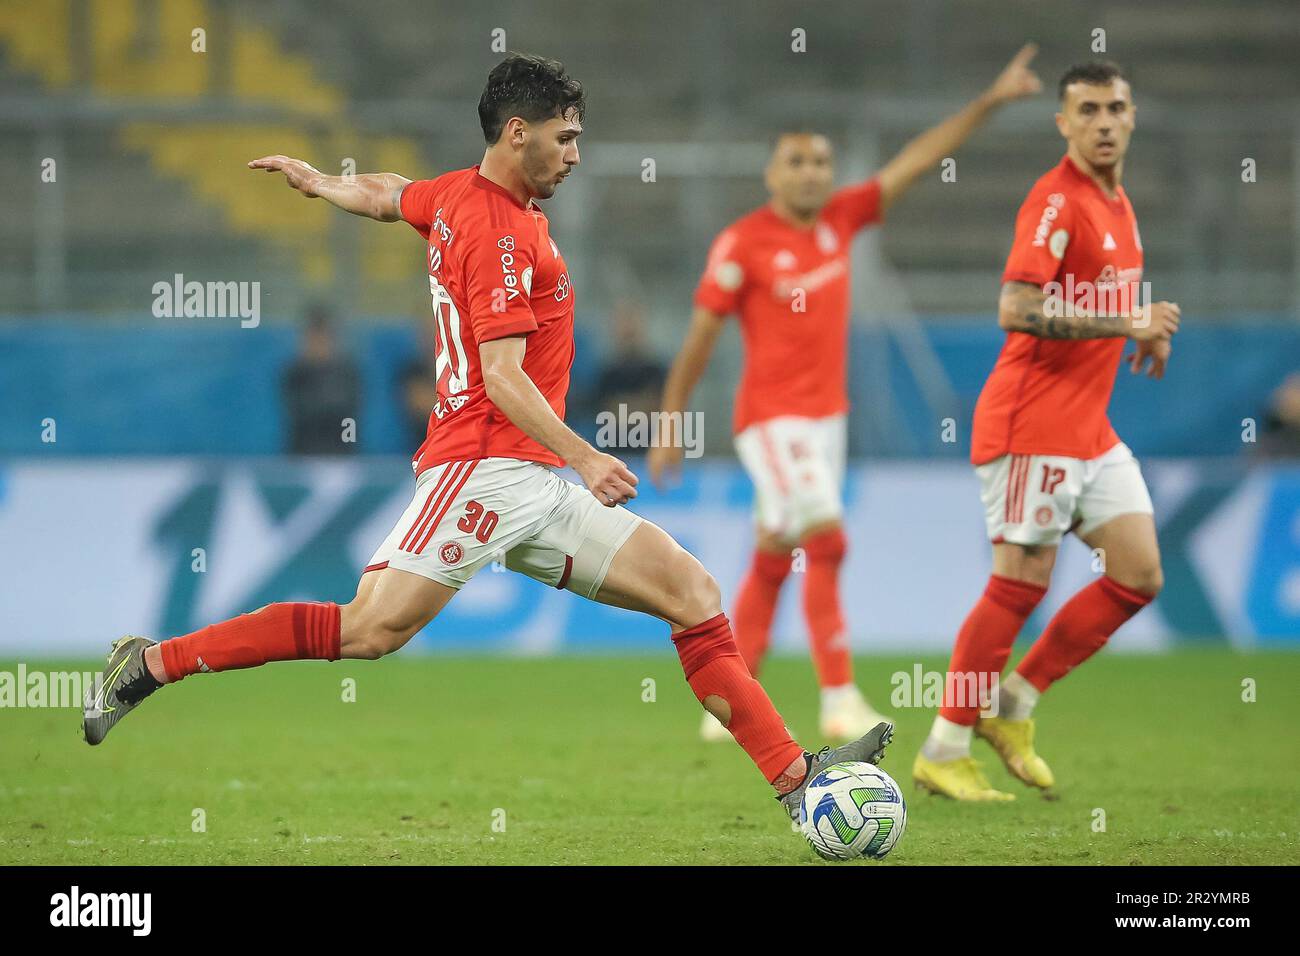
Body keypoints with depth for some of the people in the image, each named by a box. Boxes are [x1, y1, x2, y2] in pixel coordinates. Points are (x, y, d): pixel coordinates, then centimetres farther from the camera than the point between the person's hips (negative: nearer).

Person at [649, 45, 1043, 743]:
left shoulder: (840, 220, 6)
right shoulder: (743, 243, -10)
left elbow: (917, 160, 7)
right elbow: (700, 338, -6)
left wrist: (991, 101, 2)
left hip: (827, 416, 6)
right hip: (771, 418, -6)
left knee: (772, 561, 11)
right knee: (826, 543, -17)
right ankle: (839, 701, -17)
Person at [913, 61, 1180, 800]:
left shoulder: (1119, 204, 14)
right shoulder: (1057, 200, -14)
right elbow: (1018, 308, -24)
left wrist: (1145, 333, 10)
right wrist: (1127, 324, -24)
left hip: (1092, 427, 9)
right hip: (1034, 425, -9)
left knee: (1140, 577, 3)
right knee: (1021, 585, -7)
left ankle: (1014, 706, 13)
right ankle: (944, 752, 1)